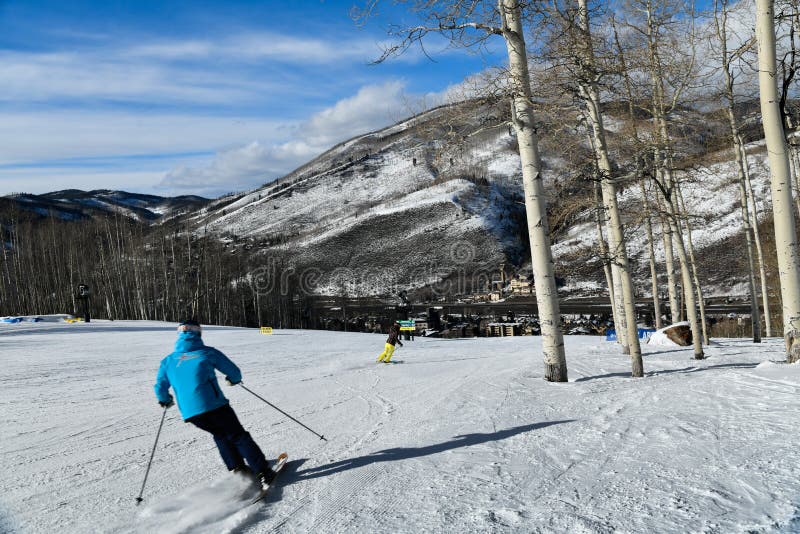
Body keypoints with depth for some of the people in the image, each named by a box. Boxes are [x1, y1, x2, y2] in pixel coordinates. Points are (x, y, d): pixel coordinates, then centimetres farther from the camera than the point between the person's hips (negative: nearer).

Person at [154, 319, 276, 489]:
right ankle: (263, 473, 0)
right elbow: (234, 372, 9)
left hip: (190, 412, 3)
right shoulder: (208, 352, 4)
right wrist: (234, 380, 33)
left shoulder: (168, 361, 12)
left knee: (221, 436, 26)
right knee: (238, 436, 8)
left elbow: (160, 388, 18)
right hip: (214, 406, -3)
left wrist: (165, 401, 40)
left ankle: (237, 470, 17)